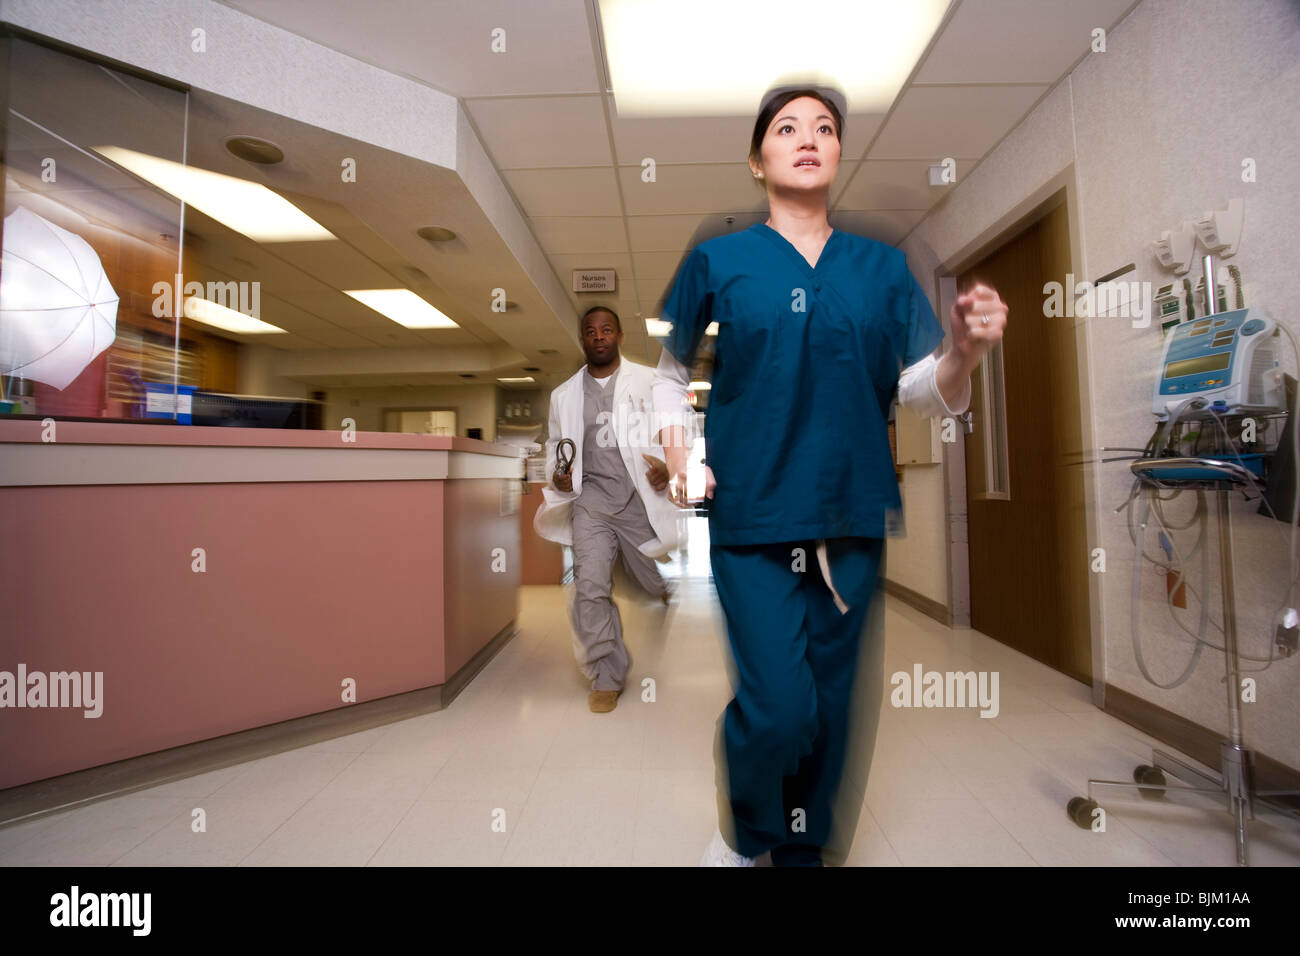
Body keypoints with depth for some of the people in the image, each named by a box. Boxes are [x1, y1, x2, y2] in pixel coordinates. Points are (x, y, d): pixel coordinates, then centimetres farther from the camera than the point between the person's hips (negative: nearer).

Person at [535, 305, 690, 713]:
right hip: (592, 499, 1)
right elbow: (555, 444, 22)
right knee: (590, 587, -9)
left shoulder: (650, 381, 6)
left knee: (656, 586, 7)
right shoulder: (564, 395, 14)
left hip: (642, 497, -1)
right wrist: (557, 476, 2)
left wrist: (668, 464, -15)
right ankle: (607, 678, 7)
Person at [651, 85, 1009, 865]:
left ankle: (804, 848, 41)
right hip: (753, 515, -3)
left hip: (854, 515, 3)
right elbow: (671, 370, 11)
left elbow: (924, 392, 7)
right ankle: (743, 834, 29)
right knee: (779, 708, -8)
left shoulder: (883, 266, 12)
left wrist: (966, 353, -14)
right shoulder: (718, 260, 6)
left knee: (835, 711, 12)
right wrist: (677, 454, -5)